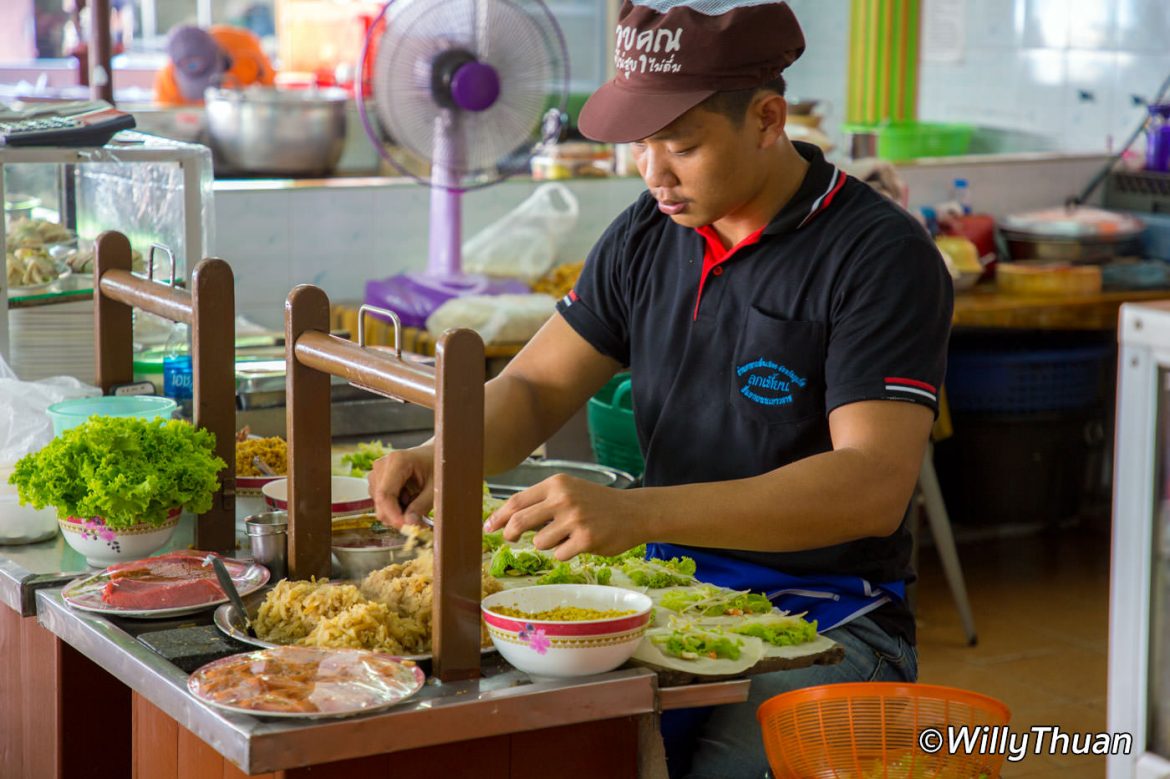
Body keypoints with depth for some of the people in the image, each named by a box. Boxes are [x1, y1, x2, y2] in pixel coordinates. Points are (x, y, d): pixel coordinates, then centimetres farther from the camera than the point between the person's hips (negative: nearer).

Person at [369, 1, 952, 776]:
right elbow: (534, 386, 13)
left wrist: (636, 513, -34)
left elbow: (873, 486, -24)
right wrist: (442, 457, -11)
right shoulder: (648, 236, 8)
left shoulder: (882, 256, -13)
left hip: (825, 629, -5)